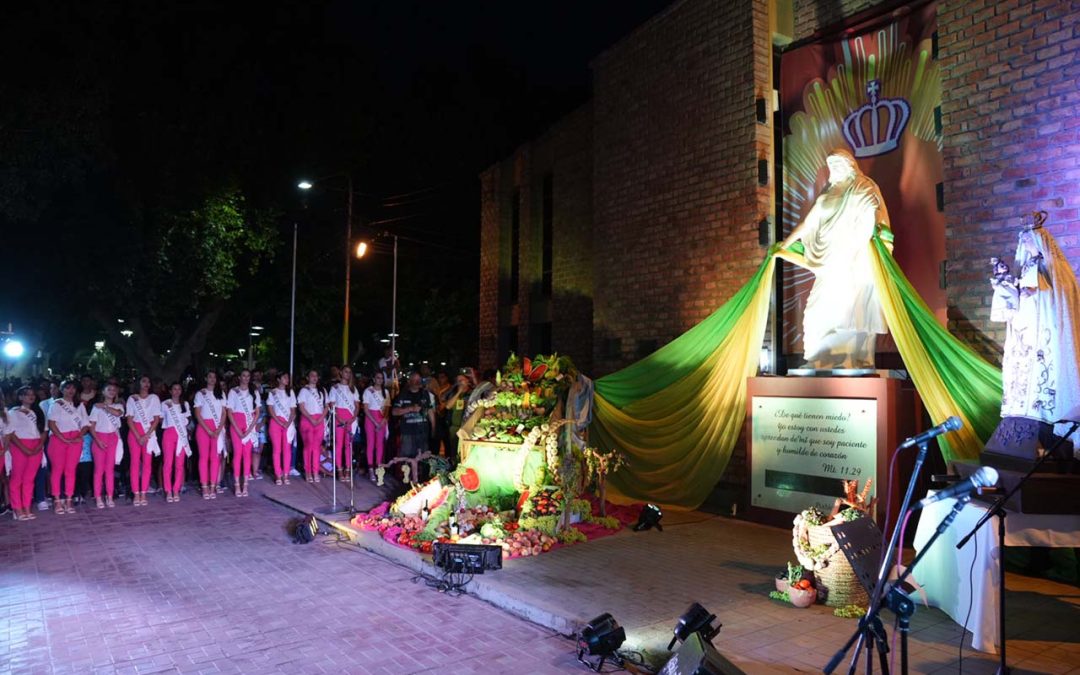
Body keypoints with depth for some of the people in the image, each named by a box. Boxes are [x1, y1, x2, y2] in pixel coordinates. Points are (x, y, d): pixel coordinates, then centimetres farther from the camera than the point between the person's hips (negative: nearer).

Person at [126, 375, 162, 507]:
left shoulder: (154, 398, 6)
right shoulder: (132, 398, 5)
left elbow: (157, 419, 1)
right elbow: (129, 419, 0)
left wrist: (147, 435, -9)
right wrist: (138, 436, -10)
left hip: (149, 432, 0)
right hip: (134, 432, 0)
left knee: (147, 462, -2)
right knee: (135, 462, -3)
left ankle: (143, 493, 0)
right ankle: (136, 494, -2)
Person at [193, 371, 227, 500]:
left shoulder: (220, 394, 13)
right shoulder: (200, 394, 3)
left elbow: (224, 413, 8)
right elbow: (198, 414, -3)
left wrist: (219, 429, -7)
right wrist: (208, 430, -12)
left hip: (217, 428, 3)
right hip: (203, 427, -2)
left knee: (215, 457, 0)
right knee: (204, 457, -2)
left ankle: (212, 487, 2)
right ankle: (204, 487, 0)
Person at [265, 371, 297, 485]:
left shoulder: (290, 393, 12)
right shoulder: (272, 392, 3)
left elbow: (293, 411, 9)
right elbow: (270, 410, -3)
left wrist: (288, 423, -7)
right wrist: (281, 423, -12)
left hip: (288, 423, 2)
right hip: (276, 422, -2)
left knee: (287, 449, -3)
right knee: (277, 449, -4)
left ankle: (286, 475, 1)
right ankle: (278, 476, -1)